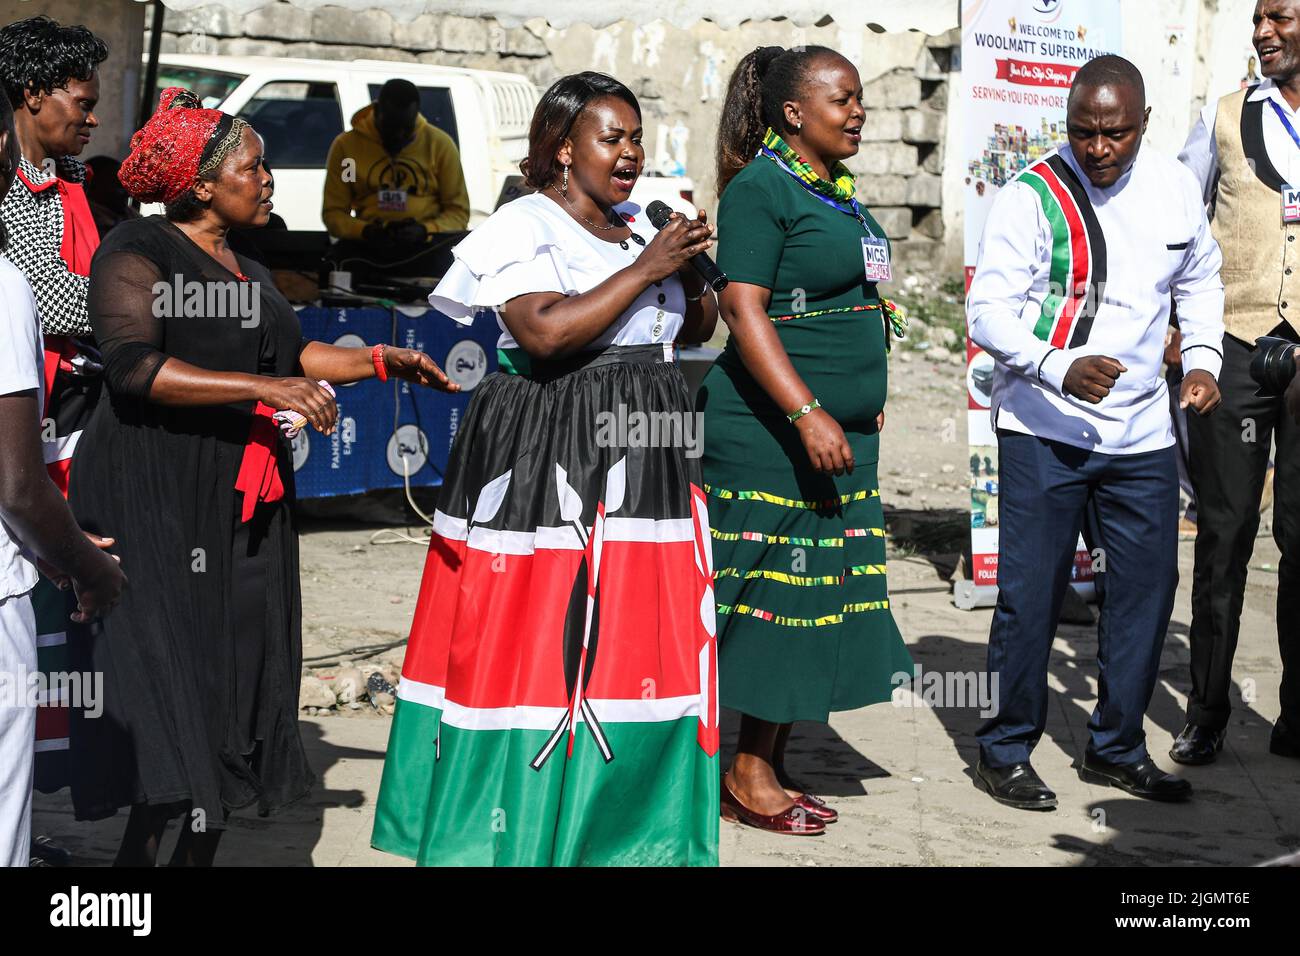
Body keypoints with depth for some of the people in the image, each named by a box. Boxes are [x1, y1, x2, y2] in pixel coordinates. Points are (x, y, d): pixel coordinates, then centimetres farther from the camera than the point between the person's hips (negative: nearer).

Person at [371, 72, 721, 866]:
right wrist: (645, 270, -17)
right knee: (536, 643, -6)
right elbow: (546, 331, -23)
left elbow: (699, 326, 21)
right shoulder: (525, 229, -7)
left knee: (640, 640, 8)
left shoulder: (637, 227, 14)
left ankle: (621, 820, 19)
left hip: (643, 462, 7)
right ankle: (523, 826, 4)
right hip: (545, 467, -7)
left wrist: (688, 268, -1)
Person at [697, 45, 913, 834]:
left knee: (817, 601, 9)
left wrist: (866, 401, 22)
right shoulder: (762, 189, -10)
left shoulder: (839, 191, 16)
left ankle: (771, 766, 17)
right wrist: (808, 413, -24)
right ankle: (747, 775, 5)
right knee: (772, 592, -4)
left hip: (842, 435, 9)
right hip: (771, 435, -9)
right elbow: (744, 309, -18)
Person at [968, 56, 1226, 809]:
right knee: (1031, 594, -1)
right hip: (1044, 430, -5)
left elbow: (1200, 278, 21)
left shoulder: (1174, 187, 5)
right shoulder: (1034, 195, -11)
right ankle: (1007, 752, 14)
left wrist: (1203, 357, 6)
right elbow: (989, 310, -14)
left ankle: (1118, 747, 25)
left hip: (1142, 433, 5)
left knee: (1146, 586, 9)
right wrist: (1061, 369, -28)